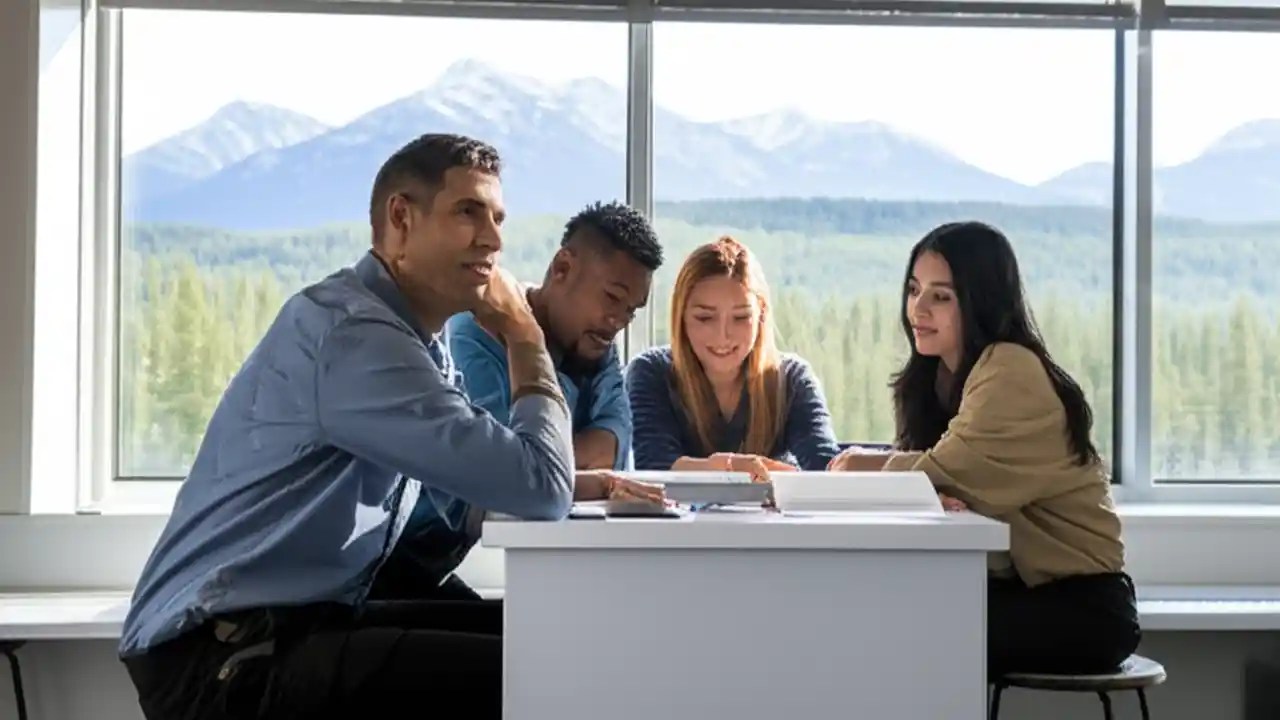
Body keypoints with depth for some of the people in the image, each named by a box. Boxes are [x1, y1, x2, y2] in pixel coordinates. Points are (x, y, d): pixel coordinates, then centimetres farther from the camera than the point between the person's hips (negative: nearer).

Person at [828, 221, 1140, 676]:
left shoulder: (1009, 370, -17)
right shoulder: (937, 374, 10)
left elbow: (948, 474, -21)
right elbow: (925, 474, 0)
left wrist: (873, 466, -3)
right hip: (1017, 586, 7)